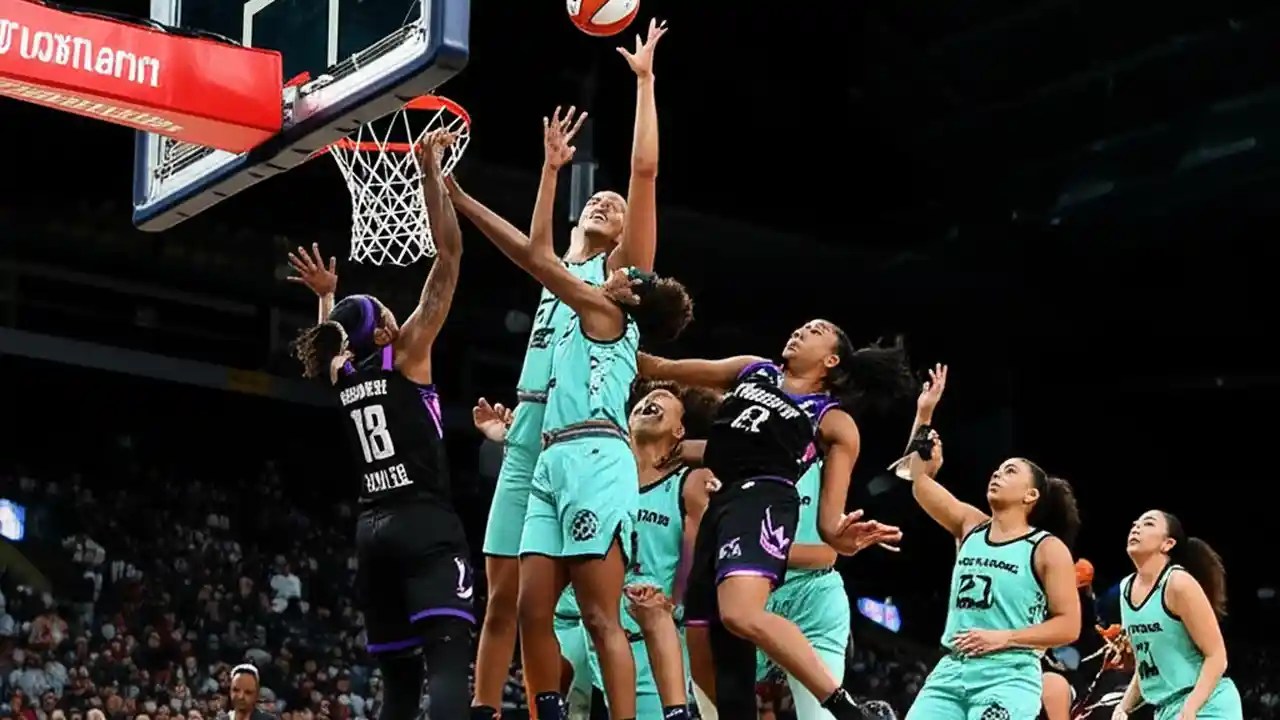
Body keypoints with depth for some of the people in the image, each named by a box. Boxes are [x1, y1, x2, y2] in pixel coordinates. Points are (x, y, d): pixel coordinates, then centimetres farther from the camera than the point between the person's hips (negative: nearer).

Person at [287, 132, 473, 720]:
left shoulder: (342, 376, 14)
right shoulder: (405, 355, -1)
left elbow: (333, 341, 43)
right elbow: (448, 254, -4)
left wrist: (327, 297, 49)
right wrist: (432, 172, -1)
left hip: (373, 529, 7)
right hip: (424, 523, -7)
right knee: (448, 658, -20)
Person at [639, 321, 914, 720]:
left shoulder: (835, 422, 12)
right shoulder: (752, 370, 26)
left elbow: (829, 519, 4)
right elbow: (661, 368, 29)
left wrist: (841, 537, -18)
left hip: (764, 501, -6)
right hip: (717, 507, 6)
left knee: (742, 615, -34)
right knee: (706, 659, 1)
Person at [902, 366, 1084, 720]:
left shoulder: (1048, 548, 0)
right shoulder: (970, 526, 14)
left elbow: (1068, 625, -5)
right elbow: (920, 480, 12)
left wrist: (1003, 638, -13)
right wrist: (924, 414, 8)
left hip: (1007, 677, -6)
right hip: (951, 670, 6)